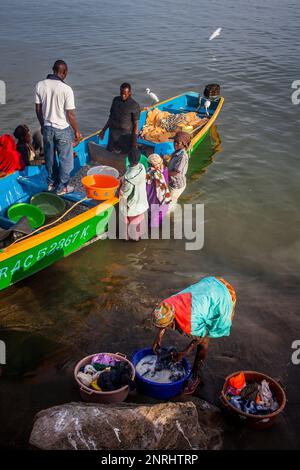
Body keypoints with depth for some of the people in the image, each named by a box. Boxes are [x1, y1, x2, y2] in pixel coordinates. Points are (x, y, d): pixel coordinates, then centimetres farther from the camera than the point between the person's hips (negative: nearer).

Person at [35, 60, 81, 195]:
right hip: (62, 129, -4)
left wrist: (43, 125, 17)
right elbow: (70, 114, -16)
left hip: (47, 128, 5)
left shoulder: (40, 85, -7)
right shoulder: (66, 89, -20)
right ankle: (61, 187, 19)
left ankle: (51, 183, 34)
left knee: (50, 157, 20)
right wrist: (77, 131, -2)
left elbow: (38, 109, 2)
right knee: (65, 159, 11)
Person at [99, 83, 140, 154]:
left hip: (125, 136, -5)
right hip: (113, 134, 5)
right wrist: (104, 130, 18)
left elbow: (136, 124, -9)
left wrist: (134, 142, -13)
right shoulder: (115, 100, 7)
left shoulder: (134, 106, -10)